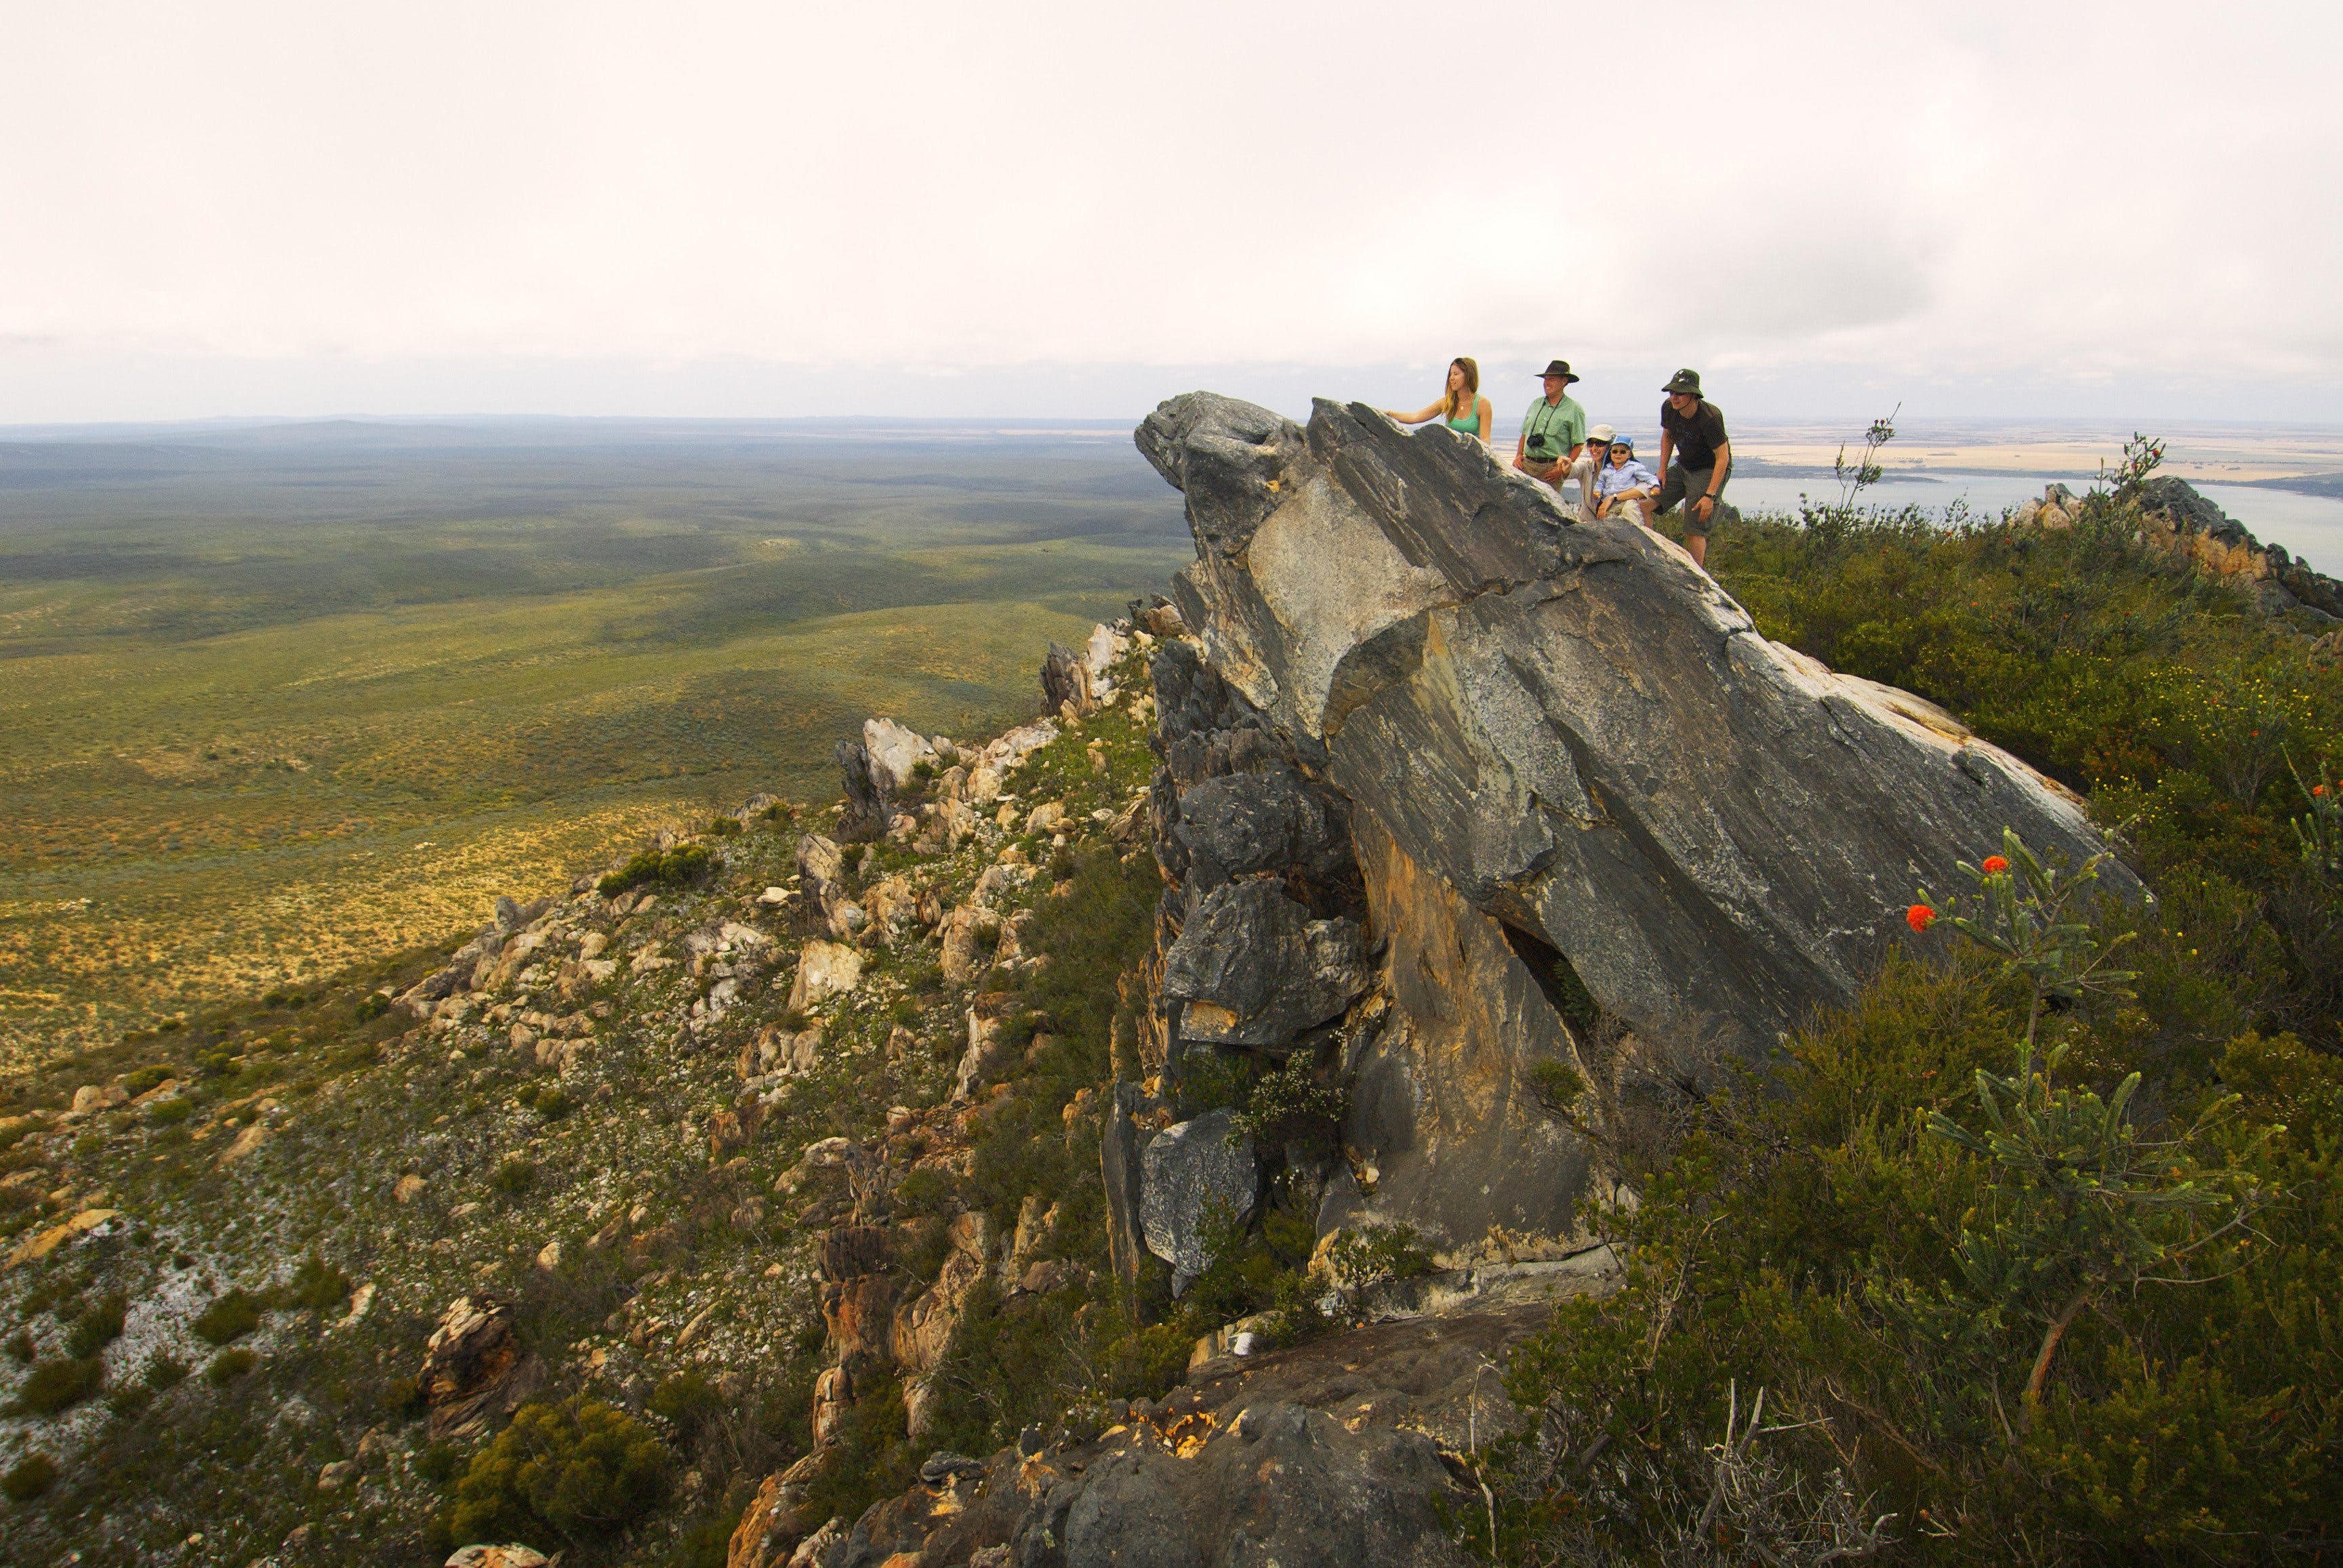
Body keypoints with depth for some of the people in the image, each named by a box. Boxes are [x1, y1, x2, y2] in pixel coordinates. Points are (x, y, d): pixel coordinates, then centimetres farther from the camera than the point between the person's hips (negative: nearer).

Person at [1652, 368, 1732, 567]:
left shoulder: (1710, 417, -27)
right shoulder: (1668, 408, -9)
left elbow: (1723, 457, -23)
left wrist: (1710, 496, -27)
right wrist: (1662, 470, 5)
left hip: (1710, 470, -7)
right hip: (1683, 467, 7)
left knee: (1694, 531, -12)